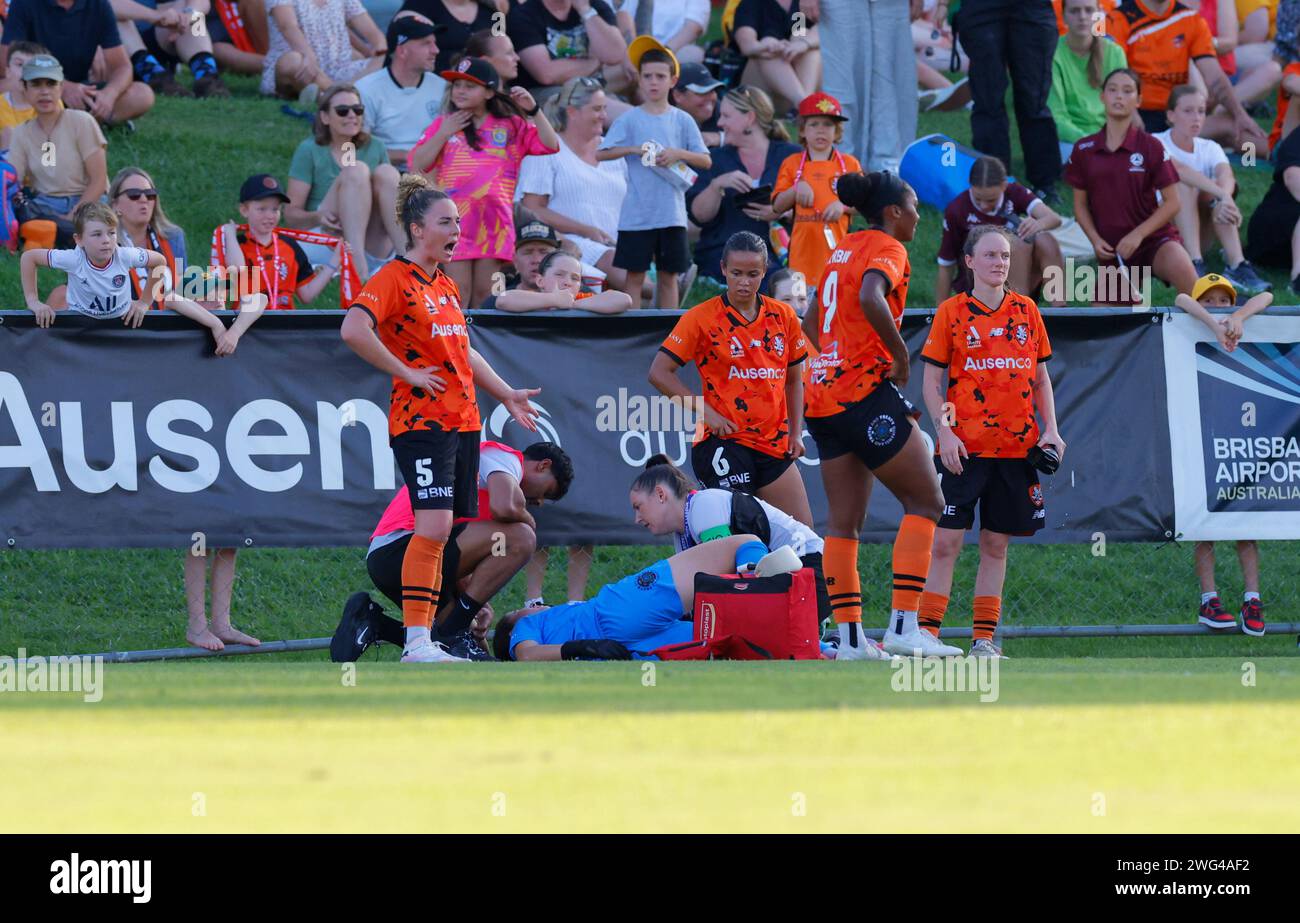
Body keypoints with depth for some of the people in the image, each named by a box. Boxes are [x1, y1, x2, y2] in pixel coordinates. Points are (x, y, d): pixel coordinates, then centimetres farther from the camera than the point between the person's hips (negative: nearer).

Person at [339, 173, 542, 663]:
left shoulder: (446, 287, 19)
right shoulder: (394, 279, -8)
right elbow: (354, 329, -24)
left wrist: (507, 395, 30)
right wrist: (407, 373, -18)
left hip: (463, 420, 9)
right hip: (421, 421, -9)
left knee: (456, 531, 6)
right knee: (435, 526, -18)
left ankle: (445, 633, 10)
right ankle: (417, 642, -20)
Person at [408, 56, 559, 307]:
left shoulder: (511, 126, 12)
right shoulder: (444, 123, 12)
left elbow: (550, 145, 4)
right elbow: (417, 165, 6)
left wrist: (533, 110, -5)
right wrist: (444, 133, -2)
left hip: (493, 219, 1)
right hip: (455, 218, -1)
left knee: (485, 292, 1)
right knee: (459, 289, -9)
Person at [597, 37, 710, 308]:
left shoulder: (682, 120, 6)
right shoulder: (629, 119, 2)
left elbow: (706, 161, 5)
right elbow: (601, 153, -3)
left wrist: (678, 154, -12)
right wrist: (634, 149, -15)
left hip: (672, 212, 2)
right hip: (637, 212, -2)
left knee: (668, 275, 7)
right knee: (634, 274, 0)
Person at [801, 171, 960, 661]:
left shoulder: (843, 249, 19)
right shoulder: (886, 249, -8)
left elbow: (812, 324, 25)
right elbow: (870, 298, -28)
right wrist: (900, 353, -18)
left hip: (826, 395, 9)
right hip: (868, 394, -9)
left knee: (844, 520, 8)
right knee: (924, 502, -3)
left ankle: (850, 638, 5)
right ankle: (904, 625, -12)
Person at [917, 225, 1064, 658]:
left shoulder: (1026, 310, 10)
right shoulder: (952, 311, 0)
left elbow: (1041, 378, 15)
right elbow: (931, 381, 0)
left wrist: (1050, 428, 4)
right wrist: (944, 430, -12)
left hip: (1017, 445, 3)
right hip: (964, 447, -3)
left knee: (996, 544, 6)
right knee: (946, 541, -7)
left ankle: (984, 639, 10)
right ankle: (926, 635, -4)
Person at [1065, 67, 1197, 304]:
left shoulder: (1150, 147, -4)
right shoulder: (1084, 150, 3)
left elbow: (1172, 203, -4)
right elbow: (1080, 204, 10)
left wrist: (1138, 235, -14)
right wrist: (1095, 239, -6)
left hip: (1153, 239, -3)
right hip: (1111, 249, 3)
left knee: (1181, 267, -37)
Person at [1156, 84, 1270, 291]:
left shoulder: (1210, 148, 5)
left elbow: (1227, 177, -18)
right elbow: (1179, 169, -30)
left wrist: (1223, 198, -43)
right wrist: (1221, 195, -44)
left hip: (1201, 228, 4)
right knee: (1185, 185, -29)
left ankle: (1237, 266, -36)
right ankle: (1195, 265, -45)